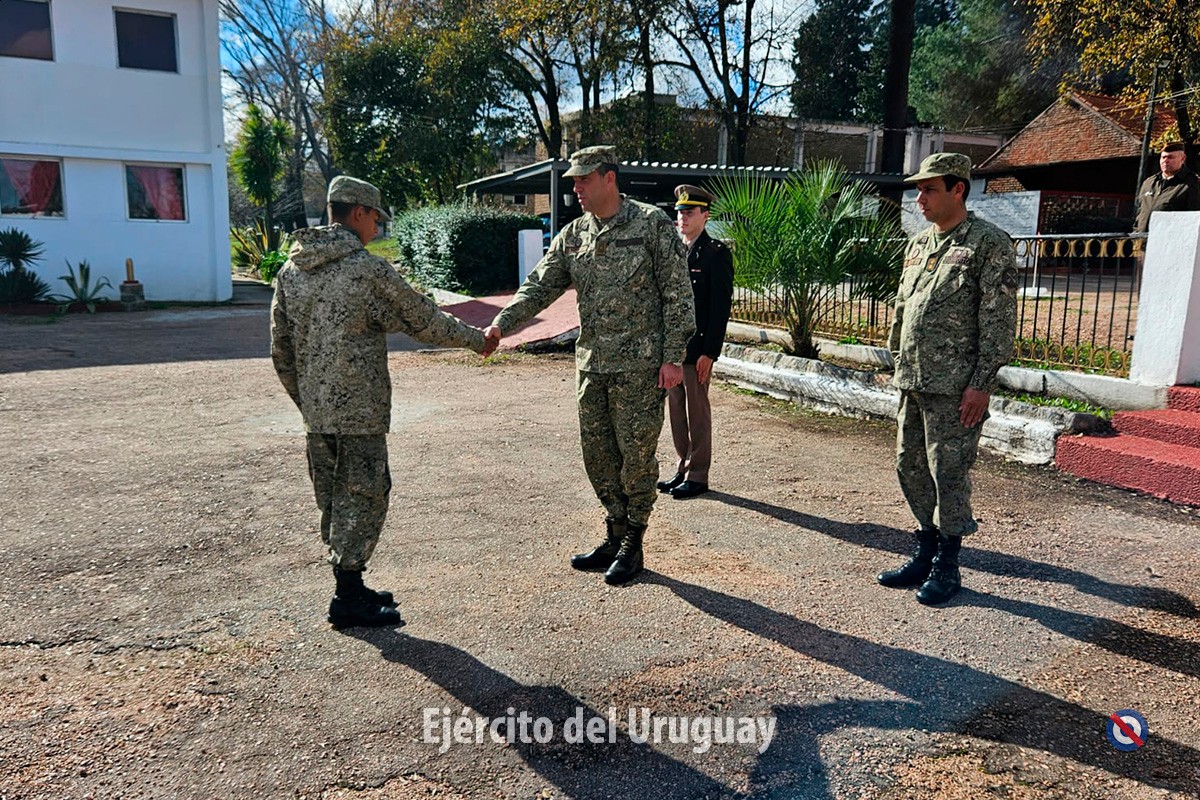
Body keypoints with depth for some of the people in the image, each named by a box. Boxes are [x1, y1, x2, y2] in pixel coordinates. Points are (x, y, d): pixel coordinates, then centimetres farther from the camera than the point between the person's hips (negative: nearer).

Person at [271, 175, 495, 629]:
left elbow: (280, 349, 13)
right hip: (360, 410, -7)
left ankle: (349, 586, 27)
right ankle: (349, 600, 6)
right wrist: (477, 340, 10)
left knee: (333, 500, 15)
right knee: (364, 496, 2)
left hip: (316, 412, 7)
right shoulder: (368, 269, -12)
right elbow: (423, 320, -4)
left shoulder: (290, 271, 9)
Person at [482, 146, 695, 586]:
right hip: (591, 364, 6)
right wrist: (501, 323, -10)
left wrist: (673, 357, -12)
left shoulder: (652, 224, -6)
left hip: (639, 365, -6)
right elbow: (540, 286, 6)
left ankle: (632, 548, 16)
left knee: (636, 455, 1)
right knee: (598, 455, 12)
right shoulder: (573, 235, 10)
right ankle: (615, 537, 28)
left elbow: (678, 295, -7)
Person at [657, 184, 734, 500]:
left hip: (697, 348, -7)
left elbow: (720, 306, -12)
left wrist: (709, 353, -16)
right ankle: (683, 469, 24)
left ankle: (697, 476, 12)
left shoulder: (715, 254, -7)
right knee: (677, 410, 13)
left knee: (697, 412, 1)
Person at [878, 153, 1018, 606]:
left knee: (949, 472, -1)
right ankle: (926, 553, 28)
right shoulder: (918, 244, 15)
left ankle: (947, 567, 14)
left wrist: (981, 384, -16)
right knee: (911, 468, 13)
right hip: (912, 382, 8)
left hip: (955, 388, -8)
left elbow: (999, 320, -12)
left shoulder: (989, 244, -8)